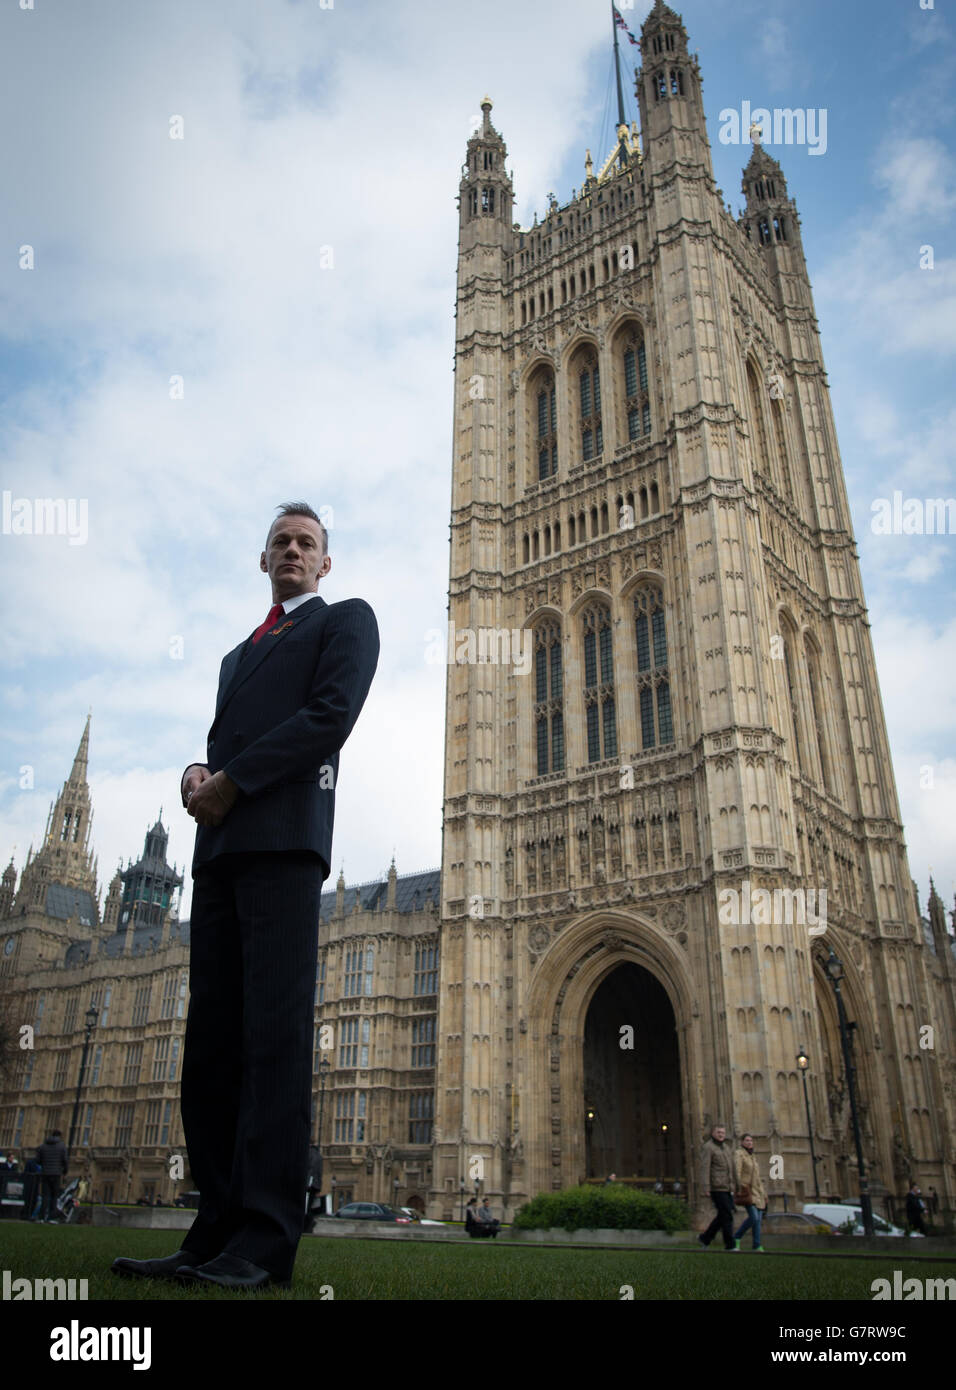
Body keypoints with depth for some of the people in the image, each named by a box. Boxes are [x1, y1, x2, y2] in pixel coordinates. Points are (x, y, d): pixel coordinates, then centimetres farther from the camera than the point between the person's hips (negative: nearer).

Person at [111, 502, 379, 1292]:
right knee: (212, 1040, 2)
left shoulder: (345, 620, 12)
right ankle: (219, 1233, 5)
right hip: (220, 847, 7)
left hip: (284, 837, -7)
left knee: (274, 1032, -12)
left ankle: (265, 1242, -11)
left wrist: (229, 782, -8)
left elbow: (332, 715, -6)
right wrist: (196, 775, 1)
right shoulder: (240, 655, 33)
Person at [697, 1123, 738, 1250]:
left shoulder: (727, 1147, 19)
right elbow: (704, 1168, -13)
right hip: (717, 1187, -8)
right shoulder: (708, 1147, -6)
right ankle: (730, 1245, 1)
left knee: (723, 1216, 9)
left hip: (728, 1187, 8)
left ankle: (705, 1238, 23)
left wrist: (736, 1185, 17)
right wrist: (705, 1187, -19)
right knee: (727, 1216, -8)